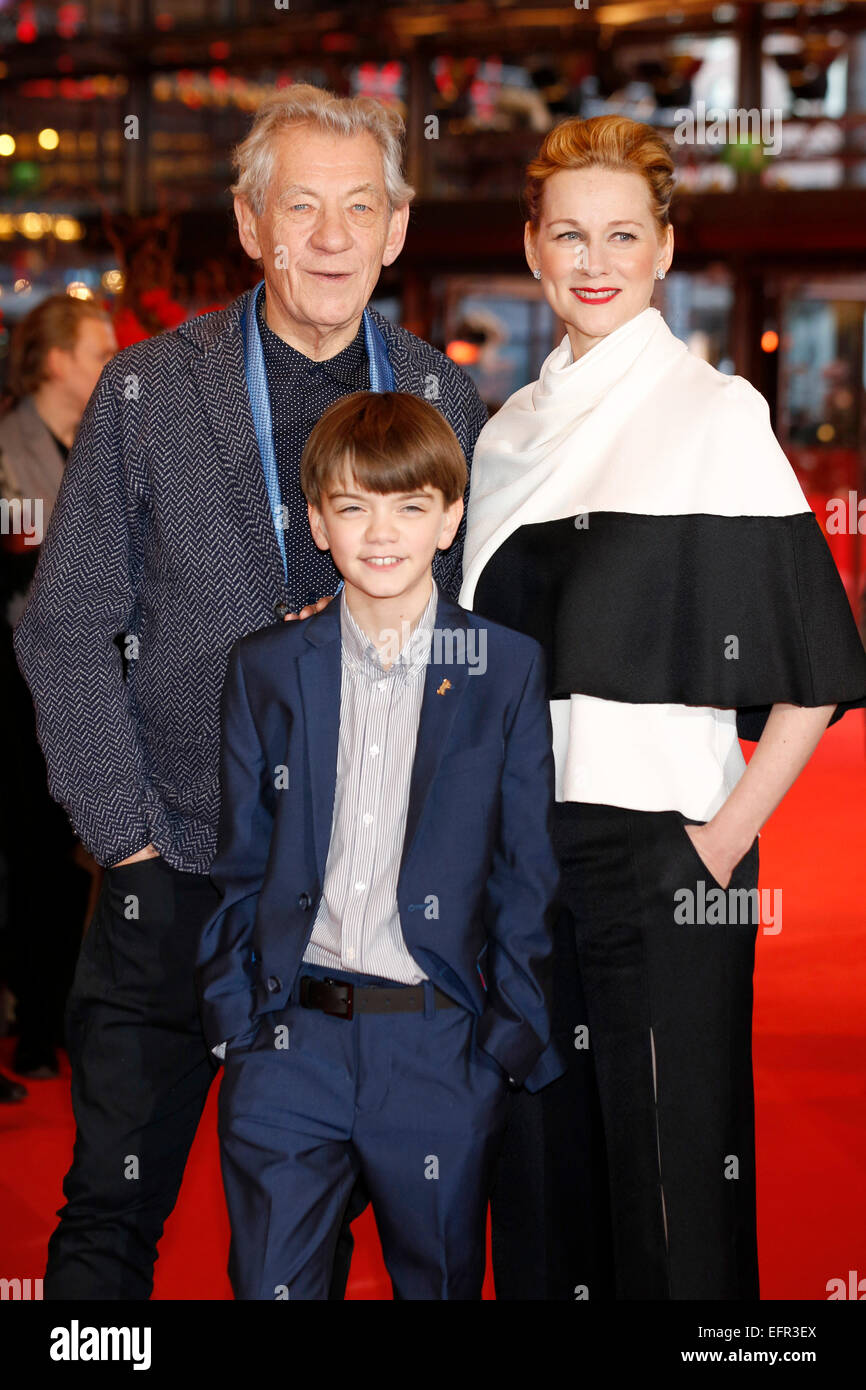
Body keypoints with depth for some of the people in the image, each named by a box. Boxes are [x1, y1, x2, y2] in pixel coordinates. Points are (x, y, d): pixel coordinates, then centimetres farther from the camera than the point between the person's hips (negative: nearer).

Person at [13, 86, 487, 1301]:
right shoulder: (146, 392, -2)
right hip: (177, 878, -1)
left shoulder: (447, 401, 3)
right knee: (113, 1210, 4)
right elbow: (66, 633, 0)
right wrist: (123, 832, -6)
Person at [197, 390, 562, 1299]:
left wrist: (513, 1035, -3)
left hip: (439, 1047, -1)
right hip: (289, 1037, 1)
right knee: (271, 1281, 5)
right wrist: (233, 1011, 2)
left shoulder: (506, 670, 1)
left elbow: (528, 869, 2)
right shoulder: (266, 670, 6)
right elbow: (240, 858, 10)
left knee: (440, 1276, 10)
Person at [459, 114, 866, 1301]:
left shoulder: (716, 415, -5)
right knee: (542, 1151, 13)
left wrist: (724, 843, -13)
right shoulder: (511, 434, 12)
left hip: (659, 848, -5)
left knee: (669, 1167, 1)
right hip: (522, 841, 6)